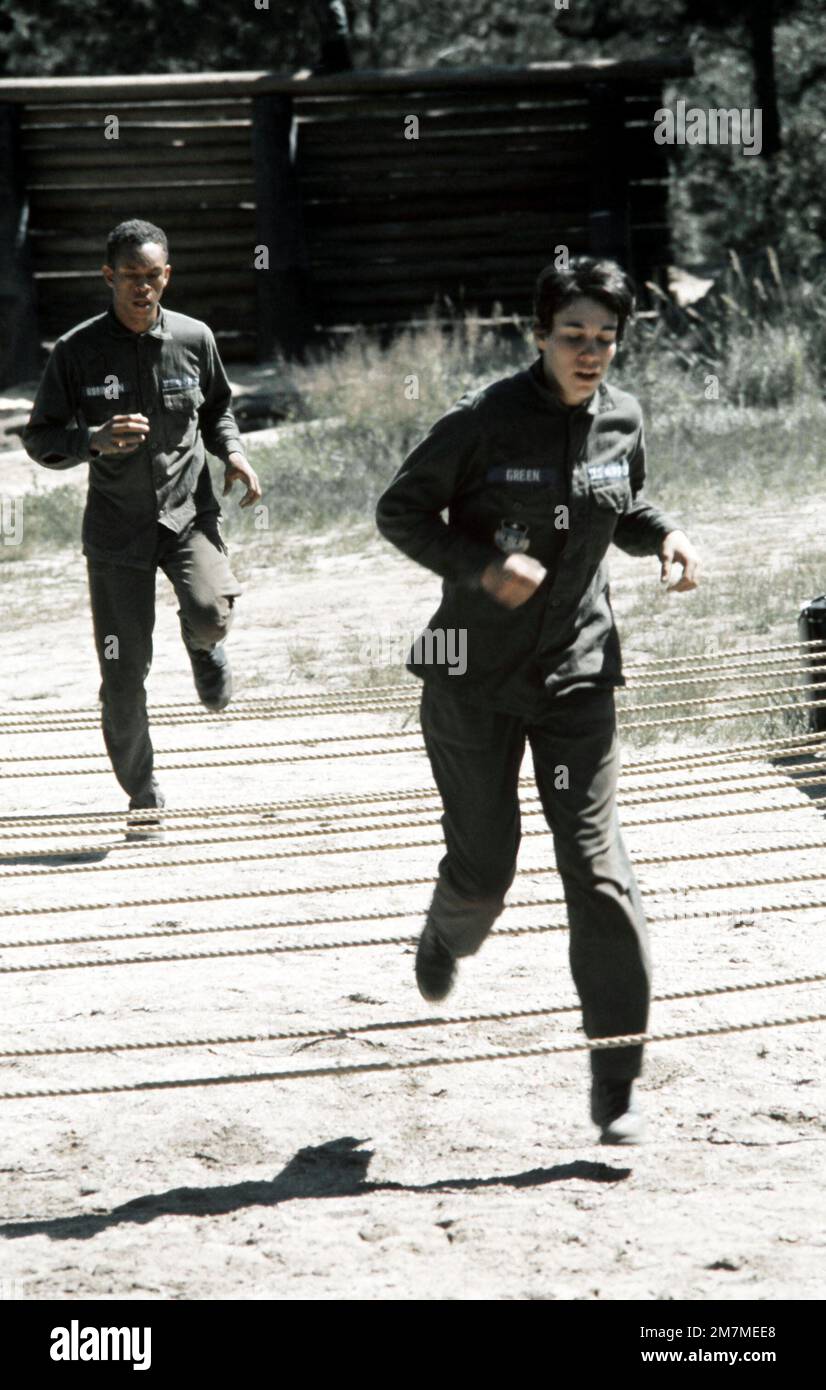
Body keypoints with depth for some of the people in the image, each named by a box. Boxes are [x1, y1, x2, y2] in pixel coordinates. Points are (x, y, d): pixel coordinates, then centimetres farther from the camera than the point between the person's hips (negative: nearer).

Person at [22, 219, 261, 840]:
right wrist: (95, 440, -21)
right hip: (117, 525, 0)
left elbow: (218, 410, 18)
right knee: (124, 677, 0)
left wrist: (234, 453, -2)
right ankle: (144, 796, 20)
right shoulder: (78, 351, -5)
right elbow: (41, 440, -1)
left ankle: (204, 645, 11)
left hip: (188, 509, 0)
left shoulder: (194, 339, 1)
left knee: (211, 611, -28)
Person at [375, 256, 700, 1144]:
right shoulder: (483, 422, -12)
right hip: (473, 676, -2)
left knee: (597, 867, -7)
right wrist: (482, 566, -21)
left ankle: (616, 1085, -2)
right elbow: (399, 512, -6)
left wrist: (664, 535, -2)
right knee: (483, 863, 7)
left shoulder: (621, 421, 1)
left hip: (576, 671, 2)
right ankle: (447, 938, 47)